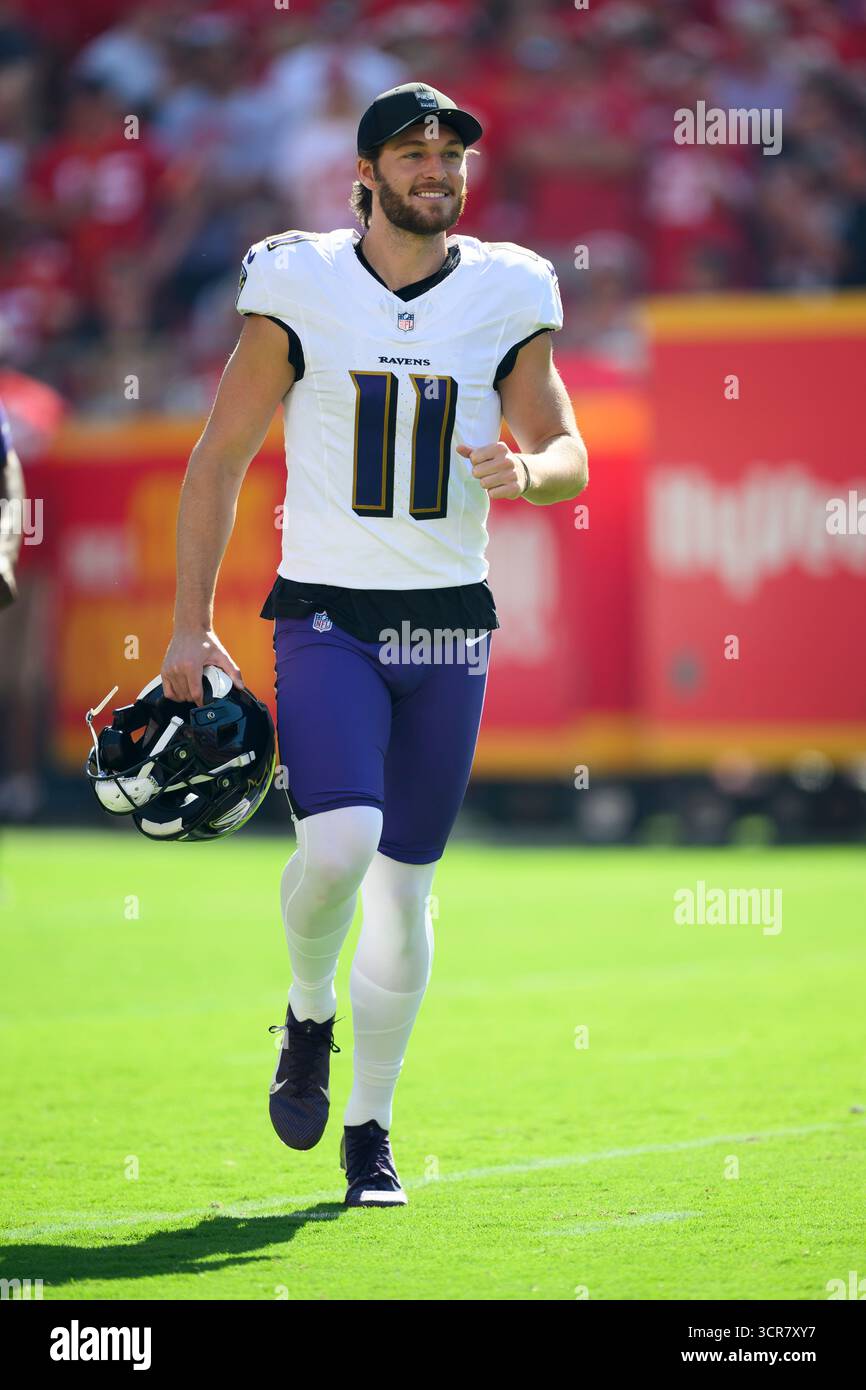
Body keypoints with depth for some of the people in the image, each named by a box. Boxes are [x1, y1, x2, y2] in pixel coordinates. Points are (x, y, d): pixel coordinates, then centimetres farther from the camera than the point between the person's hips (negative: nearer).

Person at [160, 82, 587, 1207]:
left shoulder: (505, 296, 2)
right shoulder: (301, 290, -4)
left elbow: (569, 456, 8)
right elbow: (220, 458, 2)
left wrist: (527, 469, -18)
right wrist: (190, 627, -2)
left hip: (450, 623, 2)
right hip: (328, 617, -2)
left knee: (405, 887, 6)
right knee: (339, 844, -22)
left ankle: (371, 1130, 20)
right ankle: (309, 1018, 9)